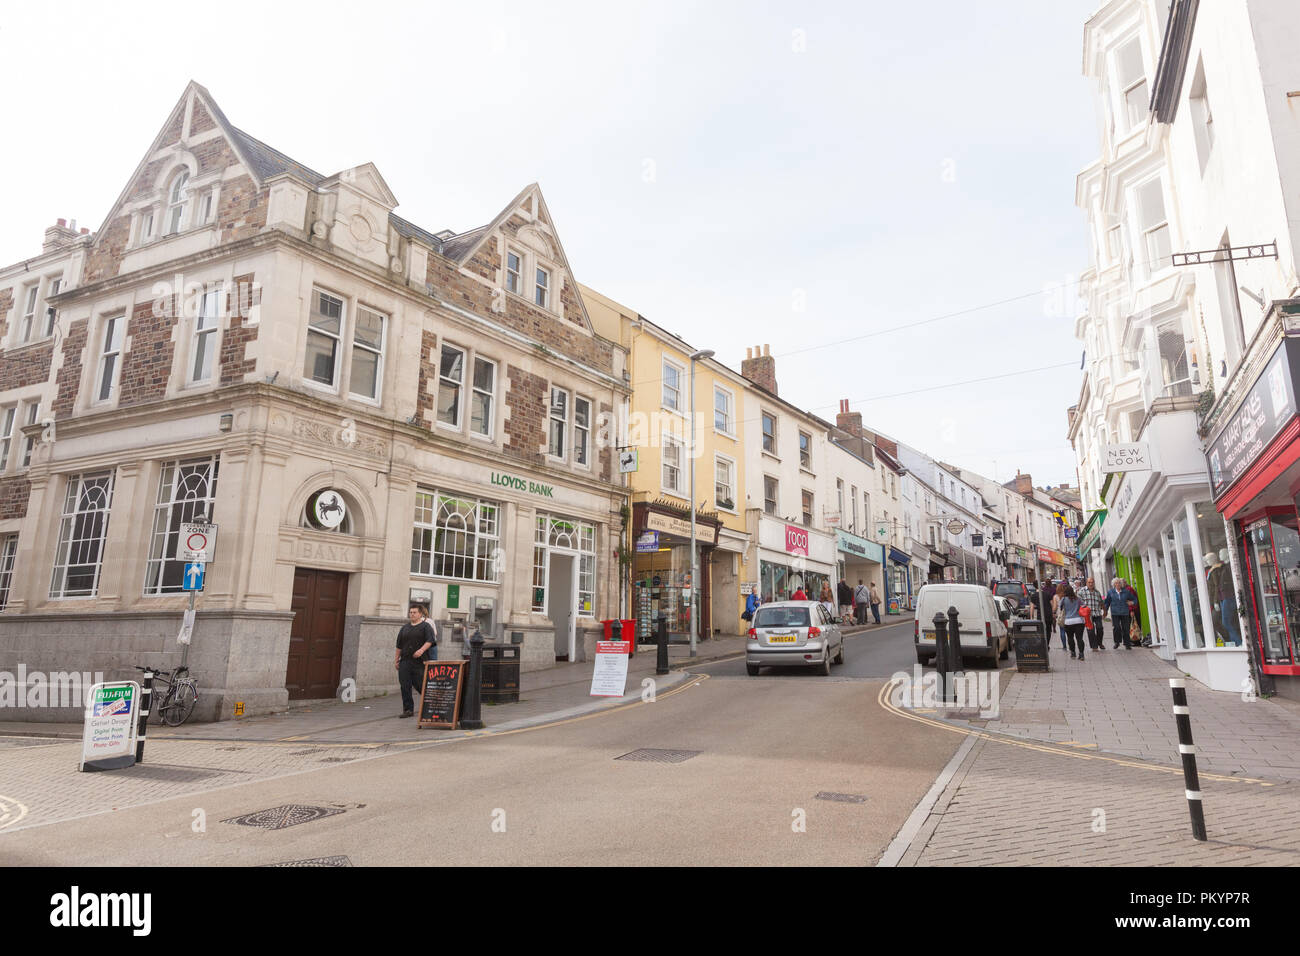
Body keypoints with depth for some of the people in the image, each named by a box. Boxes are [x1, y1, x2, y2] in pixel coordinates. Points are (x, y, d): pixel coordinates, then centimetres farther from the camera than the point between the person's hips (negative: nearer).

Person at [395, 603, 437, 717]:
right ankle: (408, 709, 8)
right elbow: (399, 646, 20)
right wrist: (396, 660, 17)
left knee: (421, 686, -2)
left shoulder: (426, 626, 2)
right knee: (405, 687, 1)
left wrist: (421, 650, -26)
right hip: (405, 661, 5)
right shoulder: (405, 628, 17)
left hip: (420, 662, -5)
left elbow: (429, 641, -11)